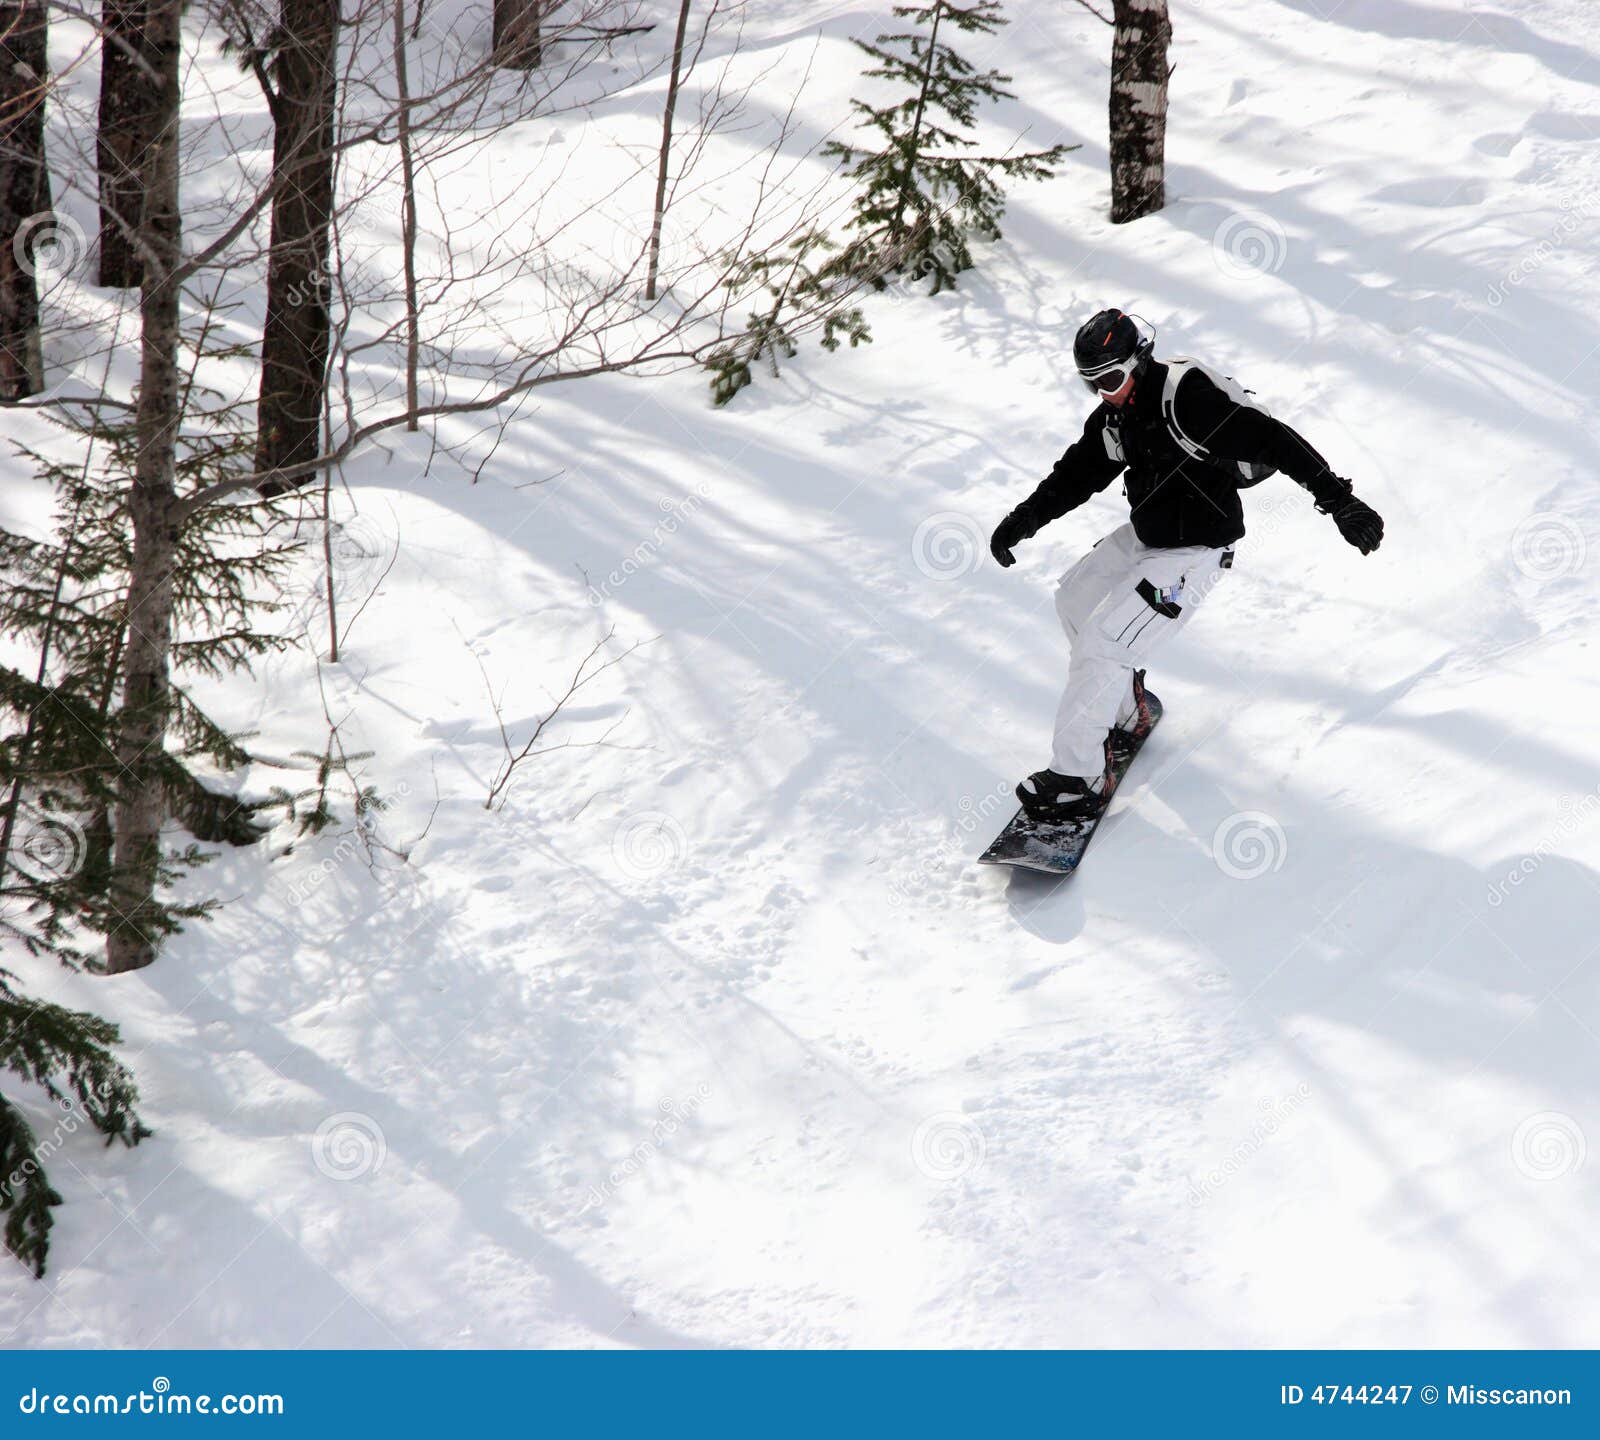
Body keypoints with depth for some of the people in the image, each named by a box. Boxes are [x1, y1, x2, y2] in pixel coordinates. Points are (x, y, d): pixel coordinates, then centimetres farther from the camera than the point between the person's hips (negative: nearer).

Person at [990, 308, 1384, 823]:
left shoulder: (1186, 398, -27)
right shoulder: (1114, 417, 1)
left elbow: (1271, 440, -31)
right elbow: (1077, 474, 15)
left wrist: (1338, 499, -36)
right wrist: (1023, 520, 8)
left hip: (1192, 556, -10)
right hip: (1142, 538, 10)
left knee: (1100, 645, -16)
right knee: (1073, 599, 27)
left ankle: (1080, 778, -9)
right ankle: (1124, 716, 36)